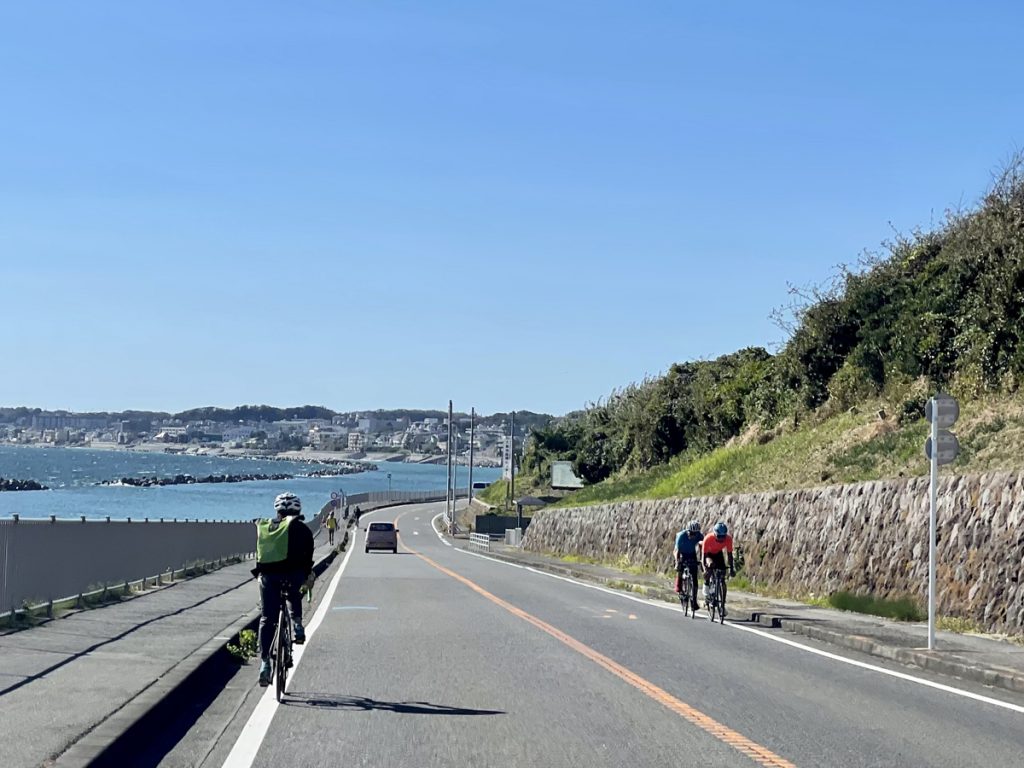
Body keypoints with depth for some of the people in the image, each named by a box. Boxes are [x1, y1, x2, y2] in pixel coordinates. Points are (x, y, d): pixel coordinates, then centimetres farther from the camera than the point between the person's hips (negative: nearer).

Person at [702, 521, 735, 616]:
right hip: (709, 553, -2)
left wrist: (731, 569, -22)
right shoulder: (708, 538, -36)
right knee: (711, 564, -35)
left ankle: (722, 604, 2)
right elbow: (704, 555, -32)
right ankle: (706, 592, -18)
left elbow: (729, 554, -19)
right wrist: (705, 569, -41)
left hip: (718, 554, 2)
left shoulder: (728, 539, -28)